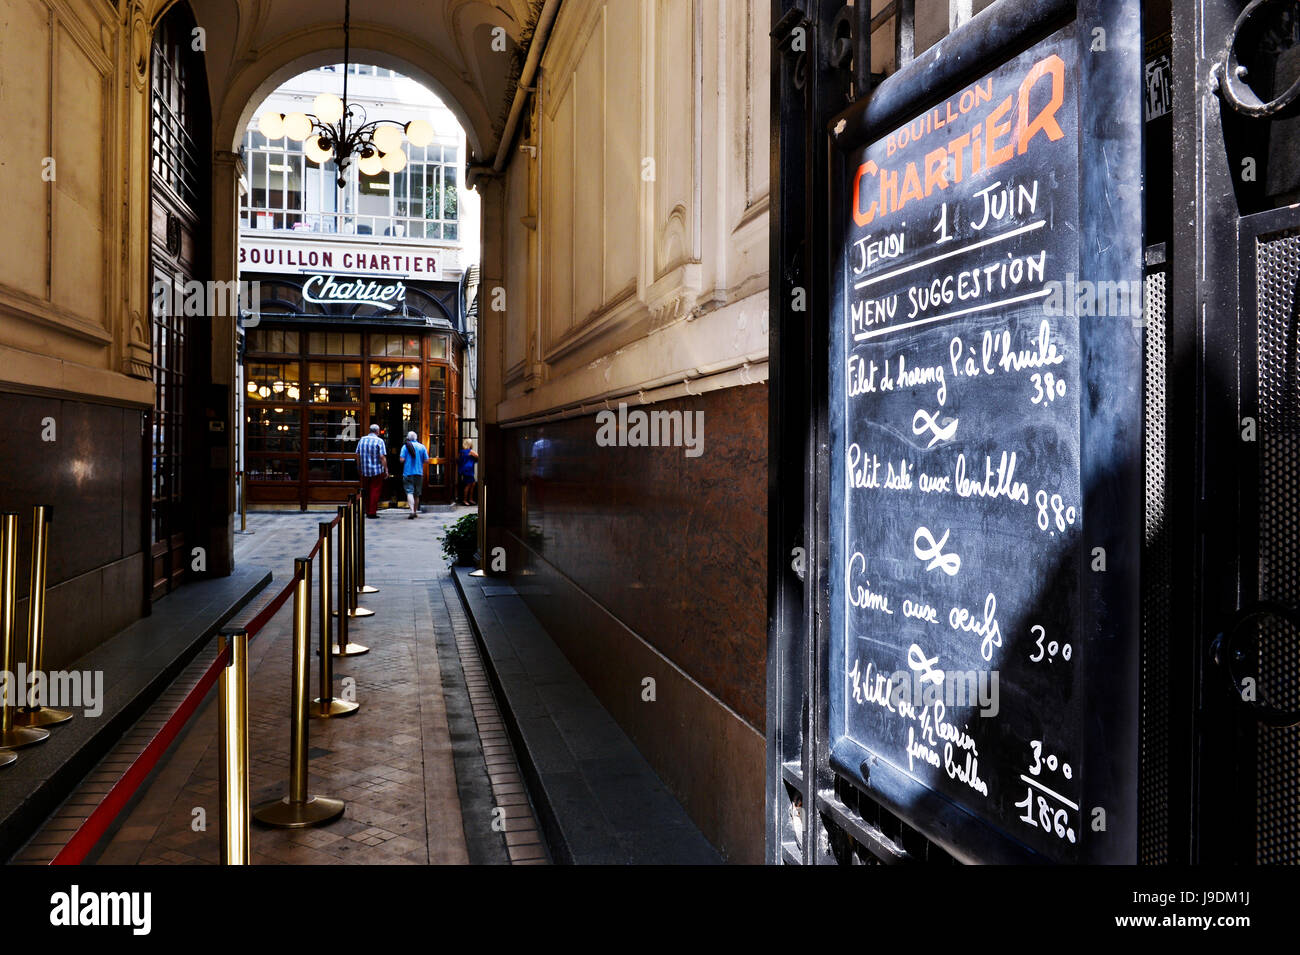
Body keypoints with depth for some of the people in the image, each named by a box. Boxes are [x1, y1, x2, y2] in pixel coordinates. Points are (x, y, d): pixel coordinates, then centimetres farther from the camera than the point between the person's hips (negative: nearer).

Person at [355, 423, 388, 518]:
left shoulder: (362, 440, 7)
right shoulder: (379, 441, -9)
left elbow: (358, 455, 10)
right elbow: (382, 457, -14)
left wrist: (359, 468, 19)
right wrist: (386, 469, -9)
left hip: (364, 471, 5)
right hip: (377, 471, -5)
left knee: (367, 492, 14)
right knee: (375, 491, 1)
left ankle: (367, 511, 19)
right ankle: (372, 512, -1)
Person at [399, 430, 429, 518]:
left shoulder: (405, 447, -4)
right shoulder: (422, 447, 3)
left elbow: (402, 460, -10)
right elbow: (426, 460, 1)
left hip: (408, 472, -3)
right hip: (419, 473, 3)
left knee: (409, 492, -8)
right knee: (417, 494, 14)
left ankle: (412, 511, -25)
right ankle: (415, 512, 23)